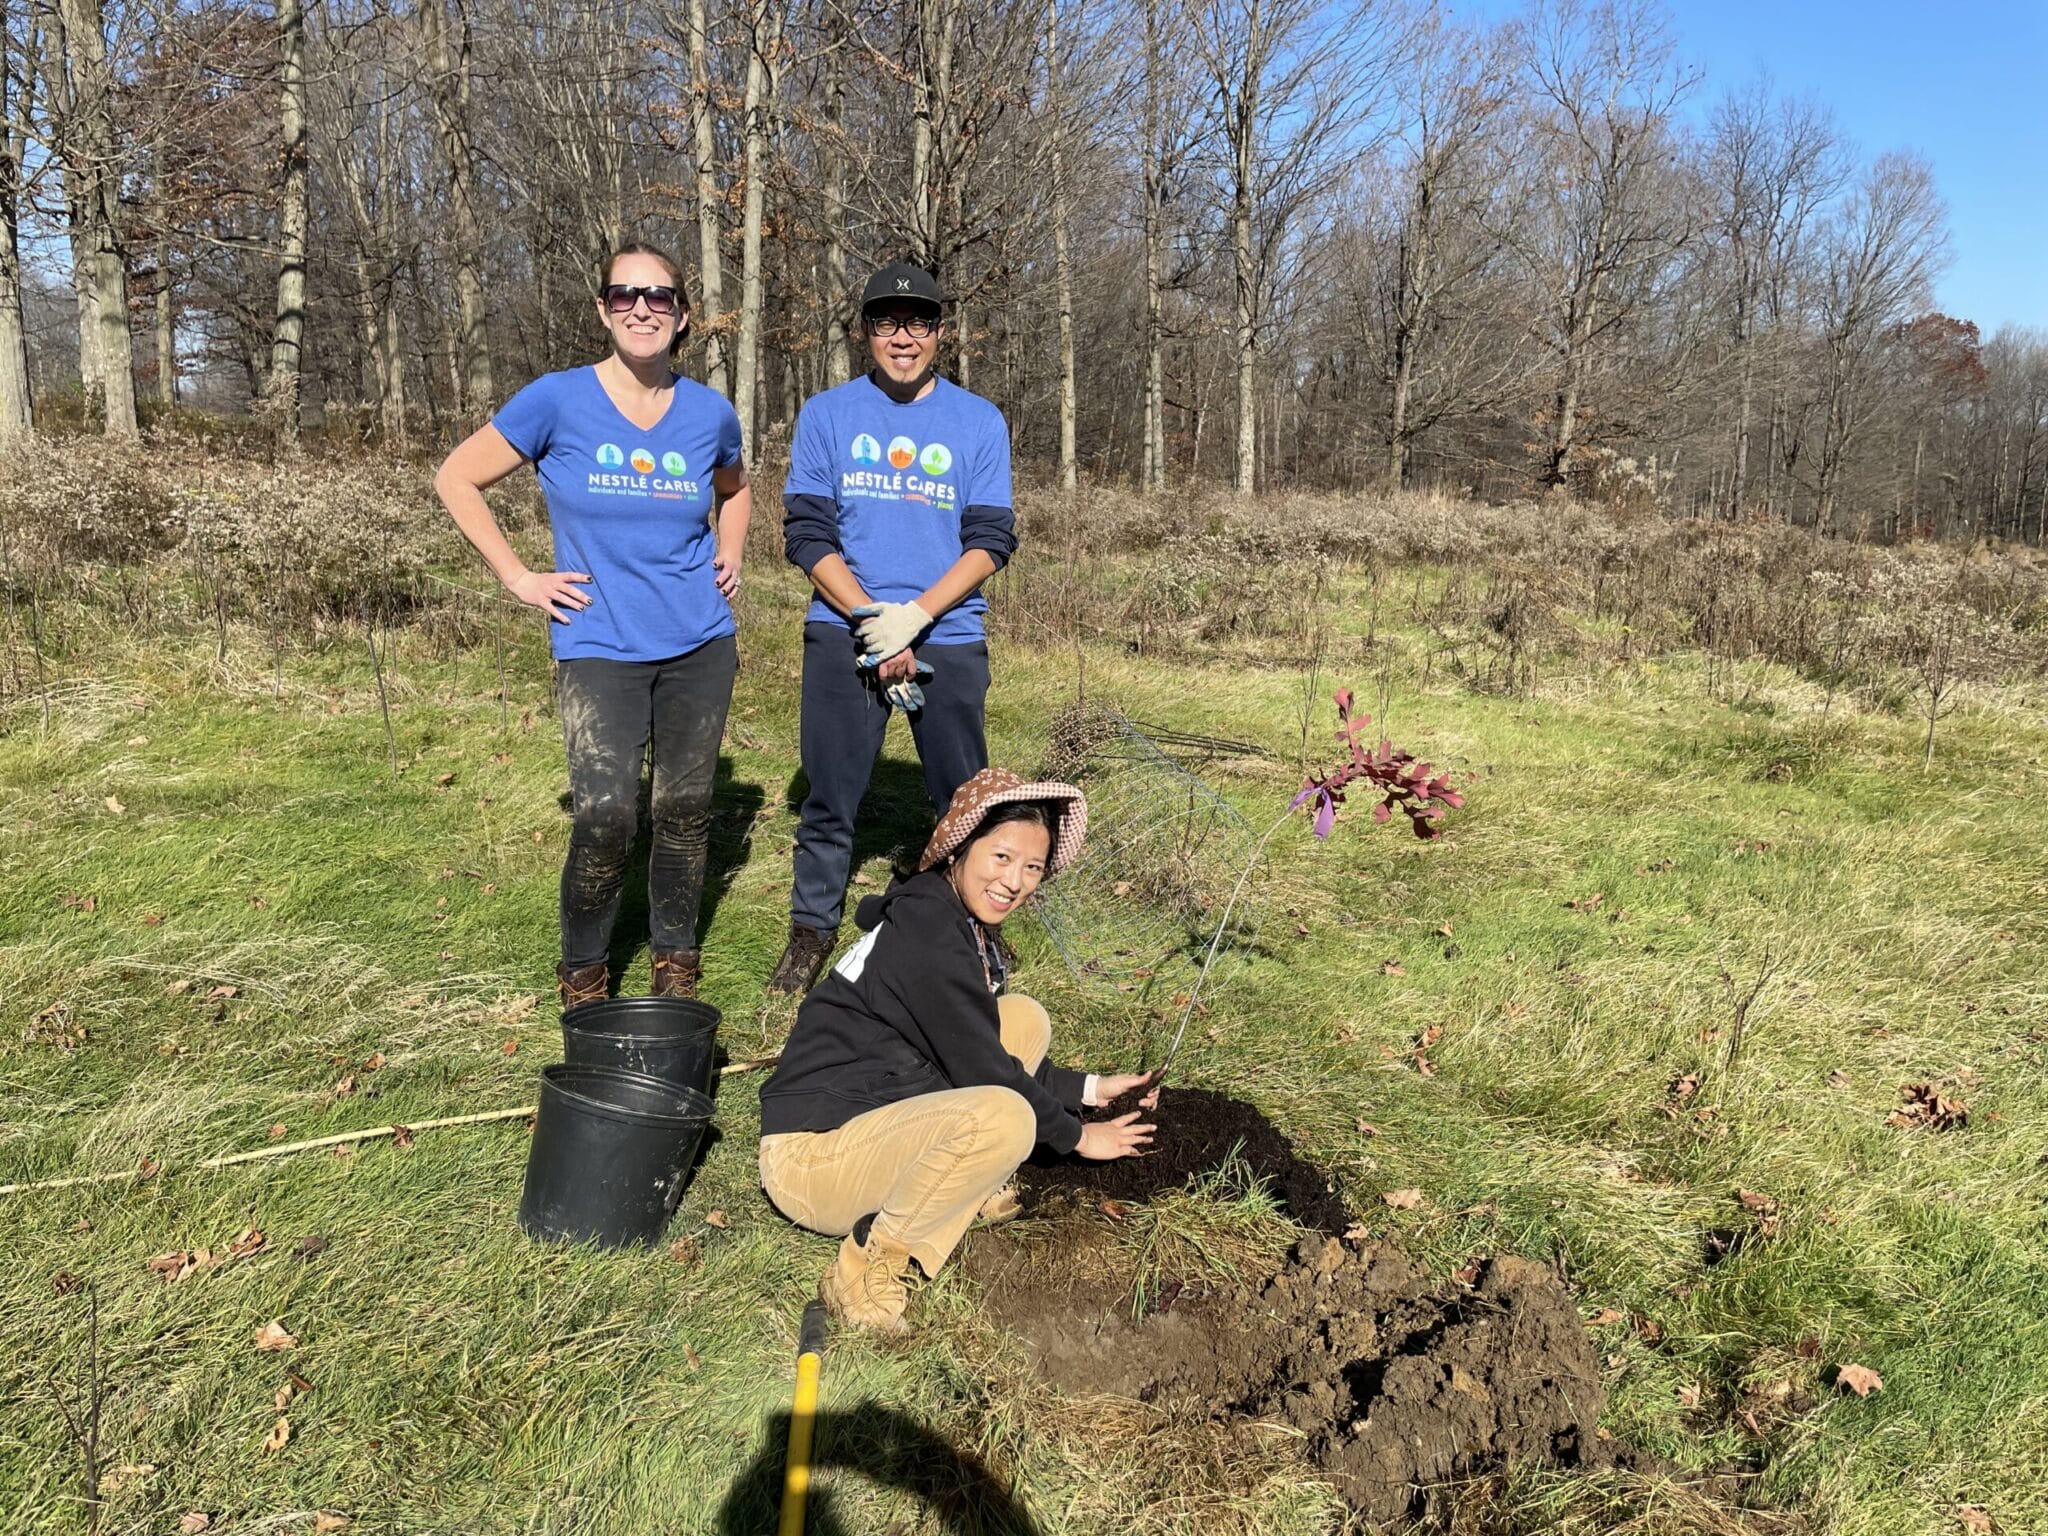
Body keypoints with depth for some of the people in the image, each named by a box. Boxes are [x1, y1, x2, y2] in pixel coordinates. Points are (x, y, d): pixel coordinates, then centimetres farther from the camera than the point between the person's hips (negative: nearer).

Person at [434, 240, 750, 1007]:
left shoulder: (709, 413, 2)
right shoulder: (558, 401, -7)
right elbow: (457, 479, 1)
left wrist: (729, 558, 9)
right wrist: (520, 577, -3)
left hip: (700, 644, 3)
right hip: (600, 648, -3)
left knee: (684, 809, 9)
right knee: (607, 818, -13)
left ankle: (676, 960, 27)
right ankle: (583, 970, 11)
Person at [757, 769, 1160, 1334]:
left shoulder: (965, 925, 9)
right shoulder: (927, 932, -21)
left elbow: (987, 1052, 17)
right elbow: (983, 1073, -15)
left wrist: (1090, 1089, 13)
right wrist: (1076, 1135, -2)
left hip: (874, 1118, 10)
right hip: (813, 1154, -10)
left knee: (1024, 1020, 7)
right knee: (1004, 1118, -33)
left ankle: (964, 1192, 10)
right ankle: (868, 1267, -15)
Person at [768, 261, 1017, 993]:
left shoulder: (980, 422, 5)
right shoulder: (826, 414, 5)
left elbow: (991, 540, 0)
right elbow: (806, 532, 0)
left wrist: (916, 614, -15)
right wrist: (873, 622, -13)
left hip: (949, 638, 0)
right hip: (843, 636, 0)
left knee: (965, 796, 4)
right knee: (830, 794, 5)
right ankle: (812, 927, 19)